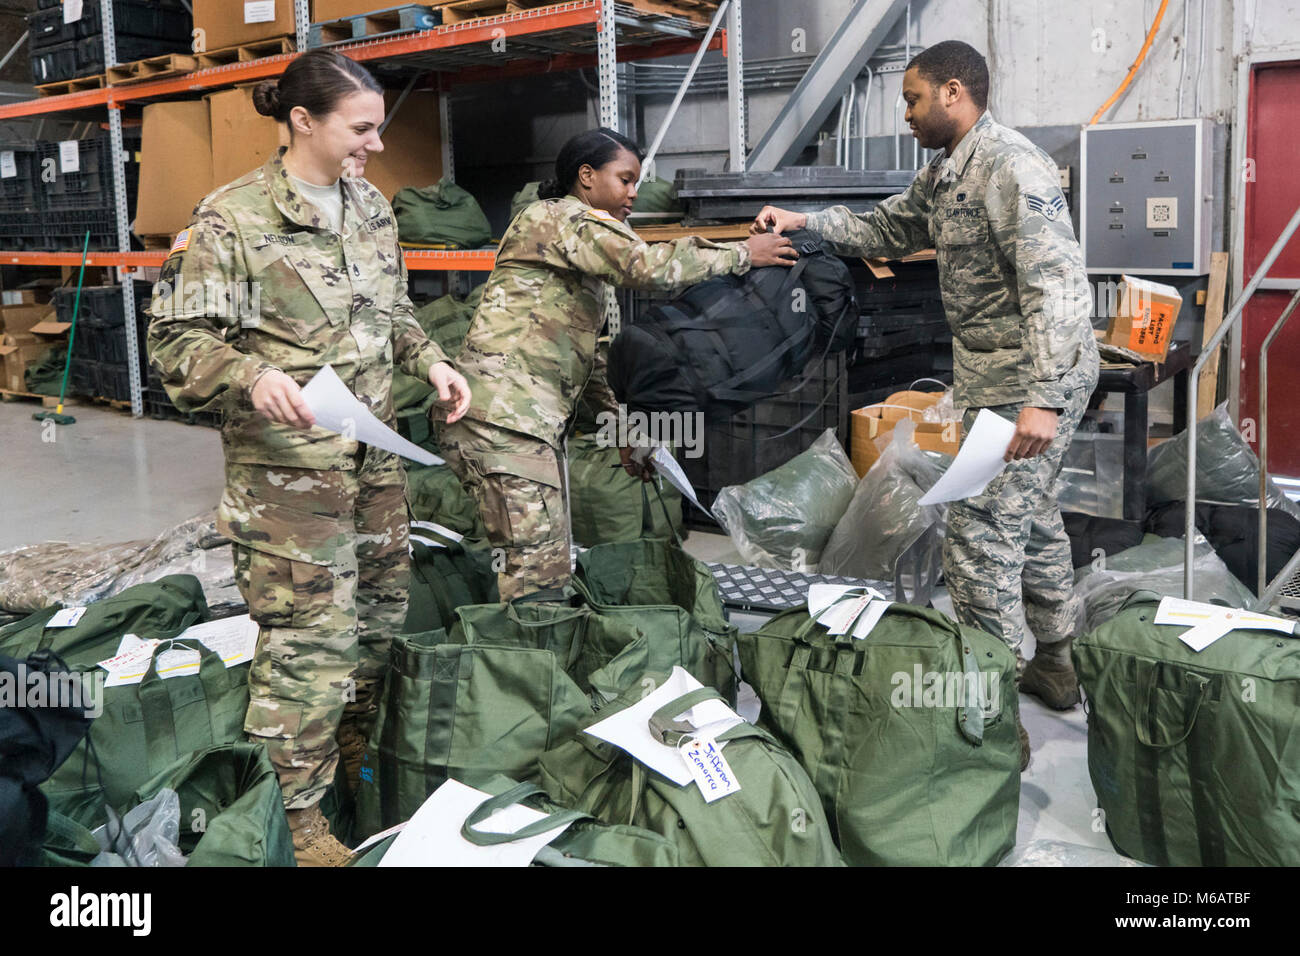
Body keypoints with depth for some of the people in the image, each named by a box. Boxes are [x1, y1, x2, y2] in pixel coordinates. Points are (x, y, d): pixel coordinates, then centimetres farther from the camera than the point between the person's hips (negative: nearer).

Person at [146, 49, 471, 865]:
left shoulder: (372, 207, 10)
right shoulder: (233, 219, -12)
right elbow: (178, 338, -11)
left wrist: (431, 362, 4)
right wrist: (252, 376, -29)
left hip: (374, 455, 8)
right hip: (287, 467, -7)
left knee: (381, 611, 18)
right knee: (309, 638, -4)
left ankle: (353, 760, 42)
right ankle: (297, 820, 15)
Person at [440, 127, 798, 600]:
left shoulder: (580, 231, 28)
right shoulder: (560, 217, -3)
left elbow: (588, 354, 28)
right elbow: (648, 264, -20)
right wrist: (743, 254, -9)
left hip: (534, 417, 10)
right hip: (502, 413, -10)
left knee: (550, 560, 8)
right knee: (536, 567, -14)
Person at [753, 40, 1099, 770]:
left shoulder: (1009, 167, -19)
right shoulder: (946, 174, 13)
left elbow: (1057, 283, -27)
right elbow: (889, 229, 27)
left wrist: (1042, 399, -32)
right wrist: (806, 222, 13)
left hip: (1028, 382, -11)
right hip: (994, 375, 11)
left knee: (982, 539, -9)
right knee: (1032, 517, 21)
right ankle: (1055, 665, 38)